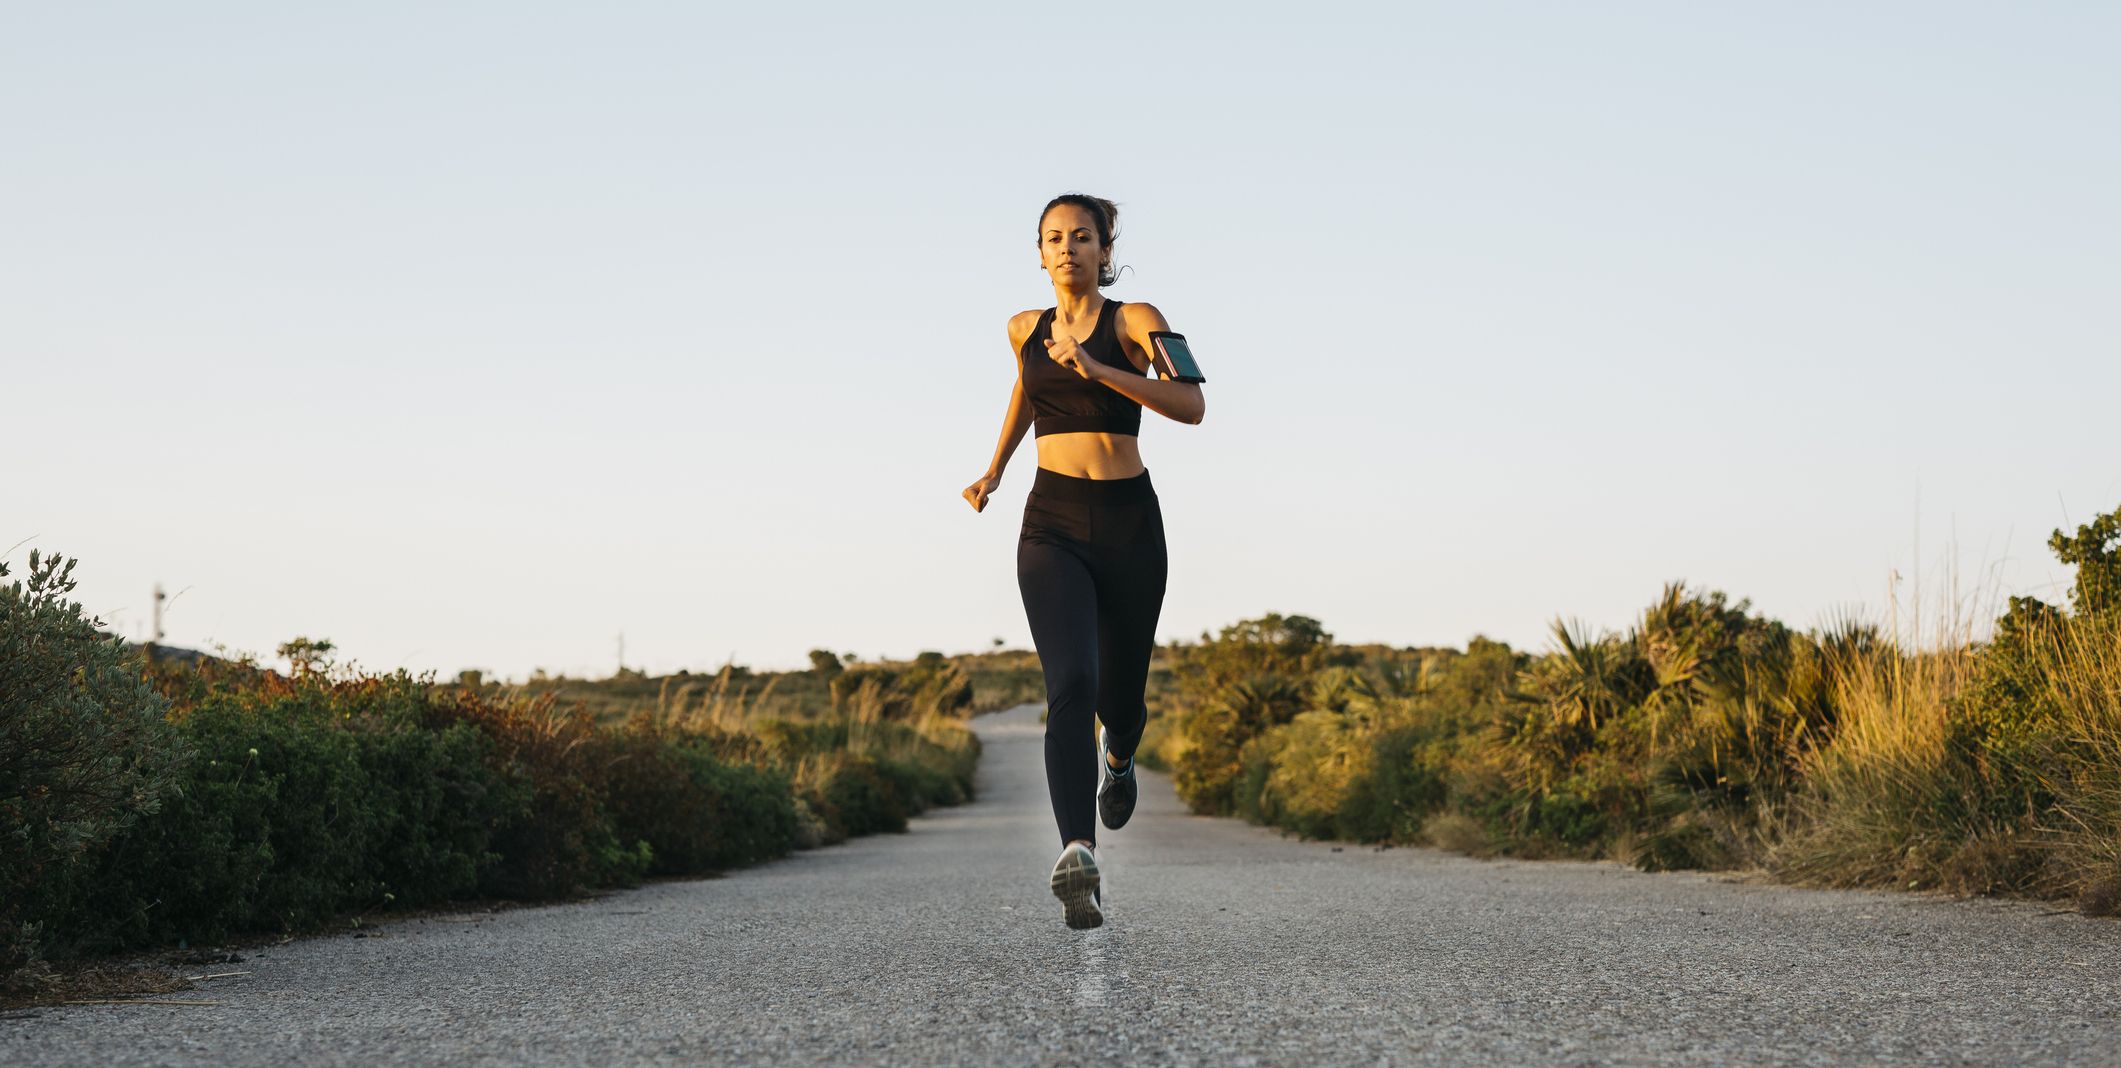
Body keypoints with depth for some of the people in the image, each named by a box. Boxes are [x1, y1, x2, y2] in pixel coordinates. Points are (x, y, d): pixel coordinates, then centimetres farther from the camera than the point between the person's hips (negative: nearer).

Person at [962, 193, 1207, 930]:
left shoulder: (1133, 320, -2)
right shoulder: (1025, 330, 11)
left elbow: (1191, 406, -17)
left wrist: (1098, 369, -24)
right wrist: (994, 469, 30)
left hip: (1128, 522, -1)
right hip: (1052, 523, 1)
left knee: (1120, 692, 11)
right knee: (1071, 683, -21)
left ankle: (1118, 756, 50)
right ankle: (1078, 854, -34)